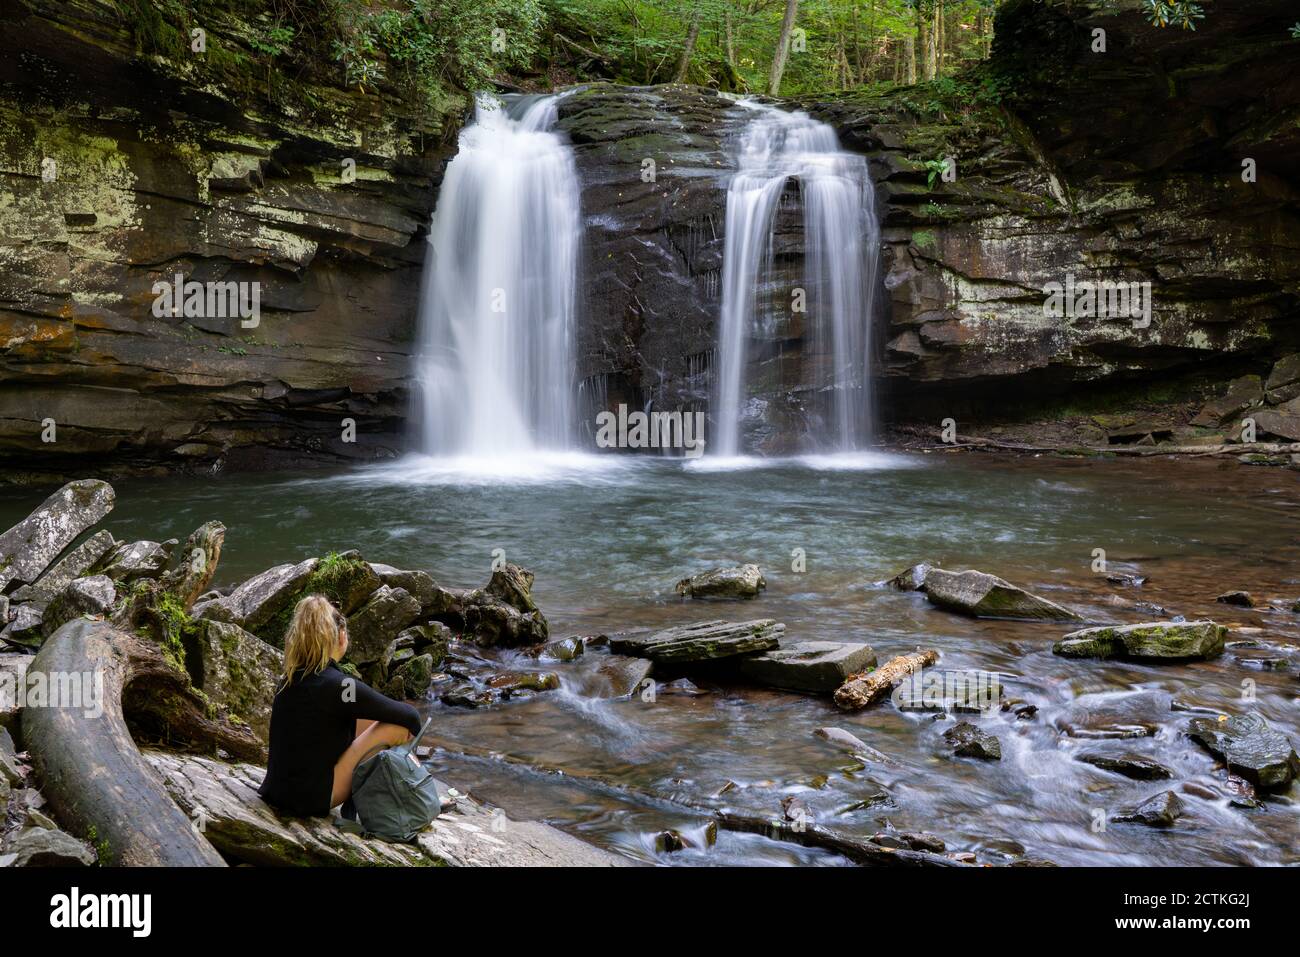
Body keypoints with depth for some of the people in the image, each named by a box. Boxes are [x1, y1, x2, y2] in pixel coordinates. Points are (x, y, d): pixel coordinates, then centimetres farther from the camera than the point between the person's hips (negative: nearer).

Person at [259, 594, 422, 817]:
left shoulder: (292, 679, 5)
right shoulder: (339, 685, -20)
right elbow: (409, 715, -11)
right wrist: (413, 727, 11)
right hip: (312, 798, -9)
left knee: (372, 718, 15)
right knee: (398, 726, -6)